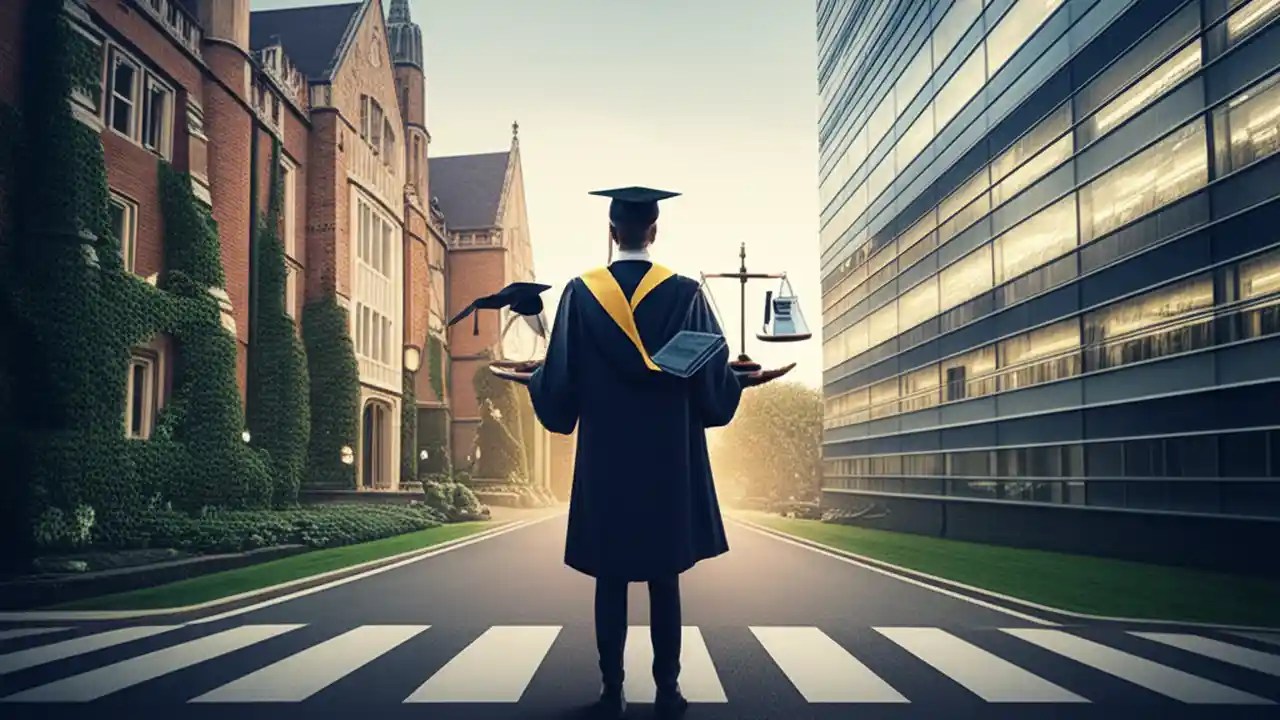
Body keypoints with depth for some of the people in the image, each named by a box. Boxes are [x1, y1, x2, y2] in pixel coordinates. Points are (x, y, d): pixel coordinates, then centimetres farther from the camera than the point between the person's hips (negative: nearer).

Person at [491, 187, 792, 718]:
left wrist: (535, 378, 18)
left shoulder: (580, 293, -2)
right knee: (665, 578, 8)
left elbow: (560, 385, -3)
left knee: (610, 579, 8)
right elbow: (714, 379, -4)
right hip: (669, 460, 0)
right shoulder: (686, 293, -3)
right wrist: (745, 379, 17)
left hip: (603, 462, 0)